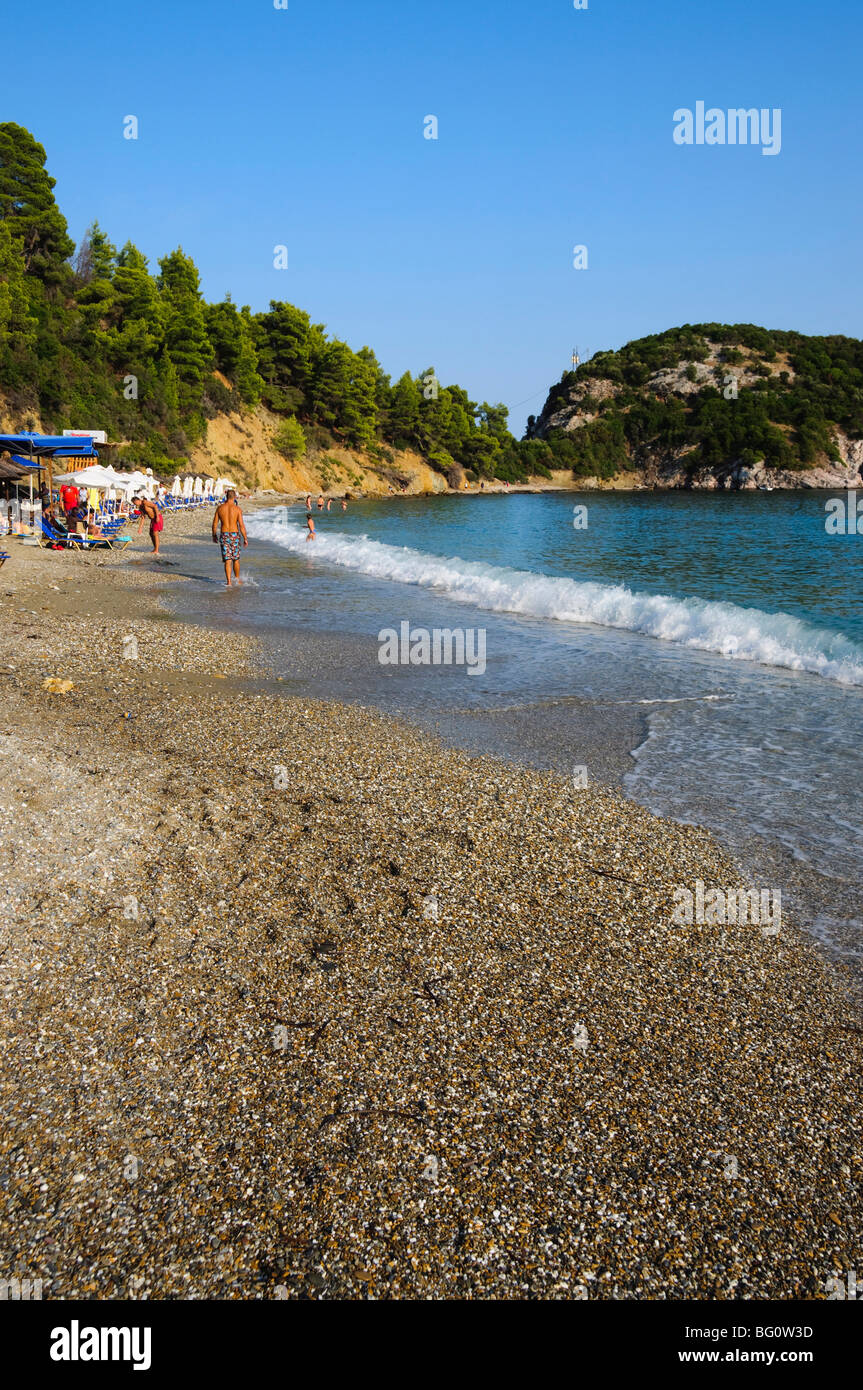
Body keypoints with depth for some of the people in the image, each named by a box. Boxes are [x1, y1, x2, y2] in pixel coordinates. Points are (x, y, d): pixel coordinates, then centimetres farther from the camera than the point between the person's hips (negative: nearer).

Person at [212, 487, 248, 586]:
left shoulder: (220, 508, 1)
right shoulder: (237, 509, -7)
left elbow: (214, 523, 5)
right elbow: (241, 525, -9)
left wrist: (214, 535, 19)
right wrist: (245, 538, -1)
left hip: (224, 536, 1)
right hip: (234, 535, -1)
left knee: (227, 560, 2)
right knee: (236, 559, 14)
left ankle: (228, 581, -7)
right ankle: (237, 579, 27)